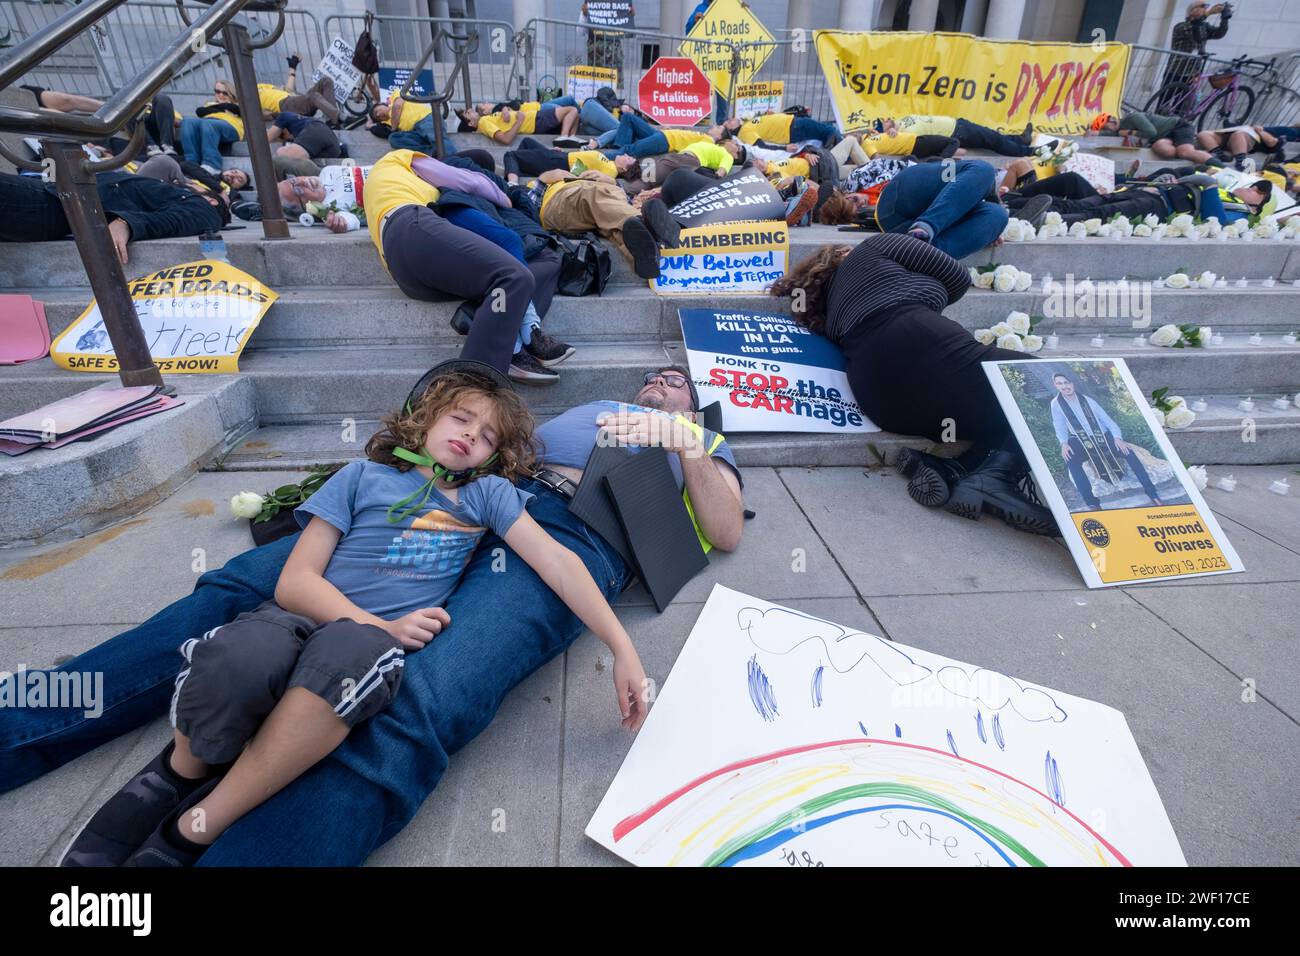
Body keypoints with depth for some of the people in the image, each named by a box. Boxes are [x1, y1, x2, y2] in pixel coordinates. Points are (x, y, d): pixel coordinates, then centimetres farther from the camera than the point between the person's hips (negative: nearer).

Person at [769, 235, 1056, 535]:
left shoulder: (830, 313, 36)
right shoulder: (874, 247, 24)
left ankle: (953, 470, -13)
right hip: (923, 348, -6)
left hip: (881, 403, 6)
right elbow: (958, 277, 23)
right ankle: (997, 474, -19)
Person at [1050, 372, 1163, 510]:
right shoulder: (1056, 403, 1)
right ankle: (1092, 504, -37)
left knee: (1128, 452, -23)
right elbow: (1059, 427, -2)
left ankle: (1152, 494, -15)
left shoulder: (1088, 400, 5)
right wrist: (1064, 443, -21)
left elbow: (1107, 419, 4)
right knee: (1071, 461, -36)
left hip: (1102, 437, 2)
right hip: (1081, 441, -2)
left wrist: (1117, 438, -13)